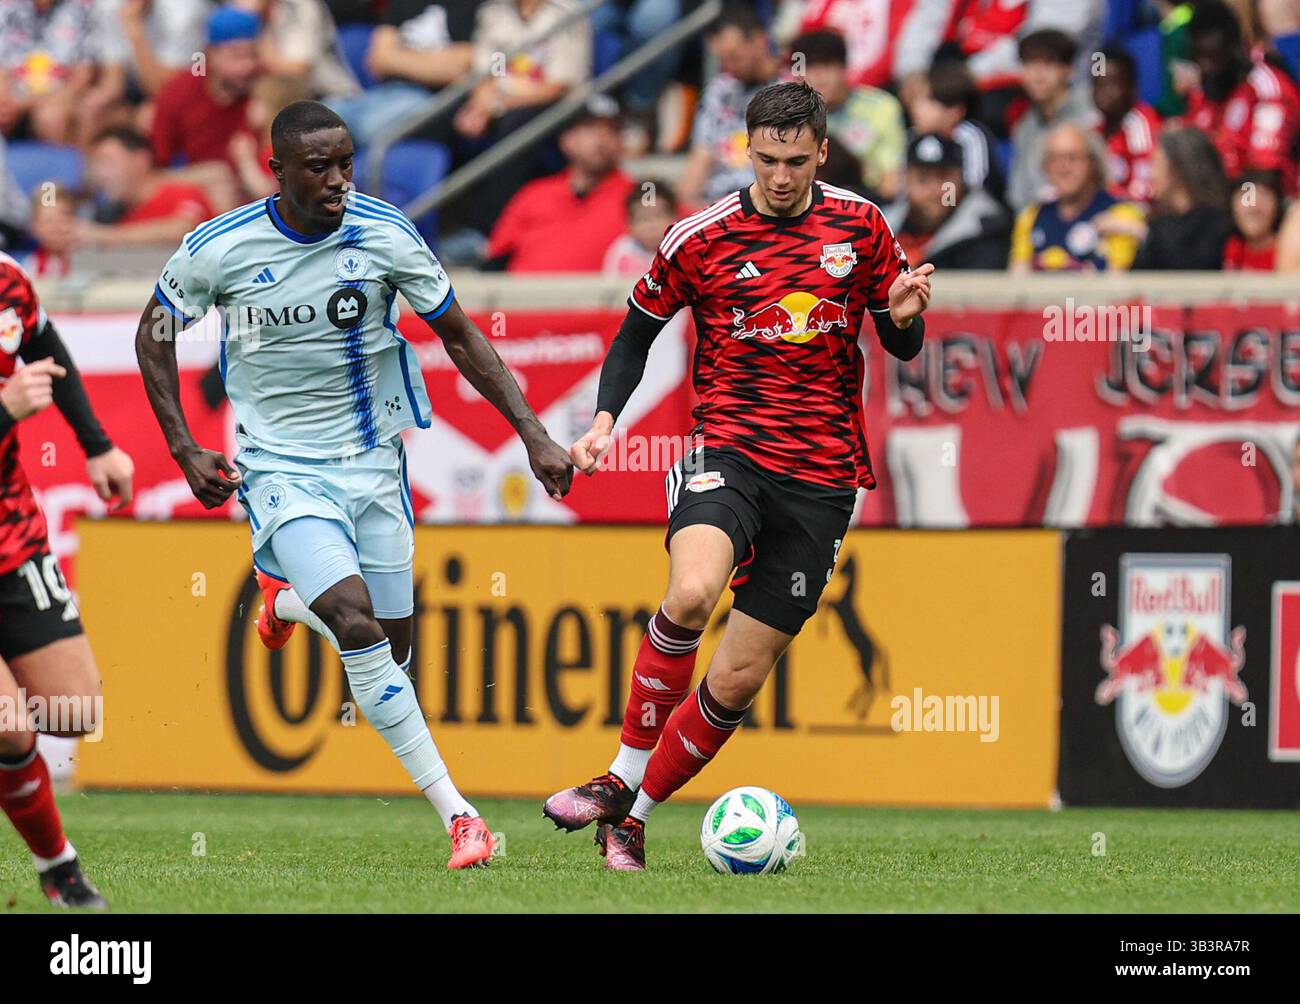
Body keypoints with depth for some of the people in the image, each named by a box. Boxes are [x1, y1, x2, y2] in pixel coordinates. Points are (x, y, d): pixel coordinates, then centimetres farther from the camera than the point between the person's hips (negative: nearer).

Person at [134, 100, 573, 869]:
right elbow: (155, 332, 4)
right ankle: (456, 812, -19)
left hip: (373, 460, 3)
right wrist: (185, 450, -3)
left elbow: (460, 337, 0)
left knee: (389, 642, 6)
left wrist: (533, 433, -7)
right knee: (354, 617, -24)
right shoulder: (218, 250, -13)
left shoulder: (386, 236, -10)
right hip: (280, 469, -3)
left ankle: (285, 601, 42)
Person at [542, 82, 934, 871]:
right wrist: (605, 418, -2)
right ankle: (621, 779, -17)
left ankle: (634, 816, 15)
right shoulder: (699, 239, 0)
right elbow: (639, 329, 13)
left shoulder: (860, 226, 4)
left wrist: (905, 317, -11)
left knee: (737, 681, -1)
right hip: (729, 450, -2)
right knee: (690, 595, -32)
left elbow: (903, 347, 12)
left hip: (823, 476, 2)